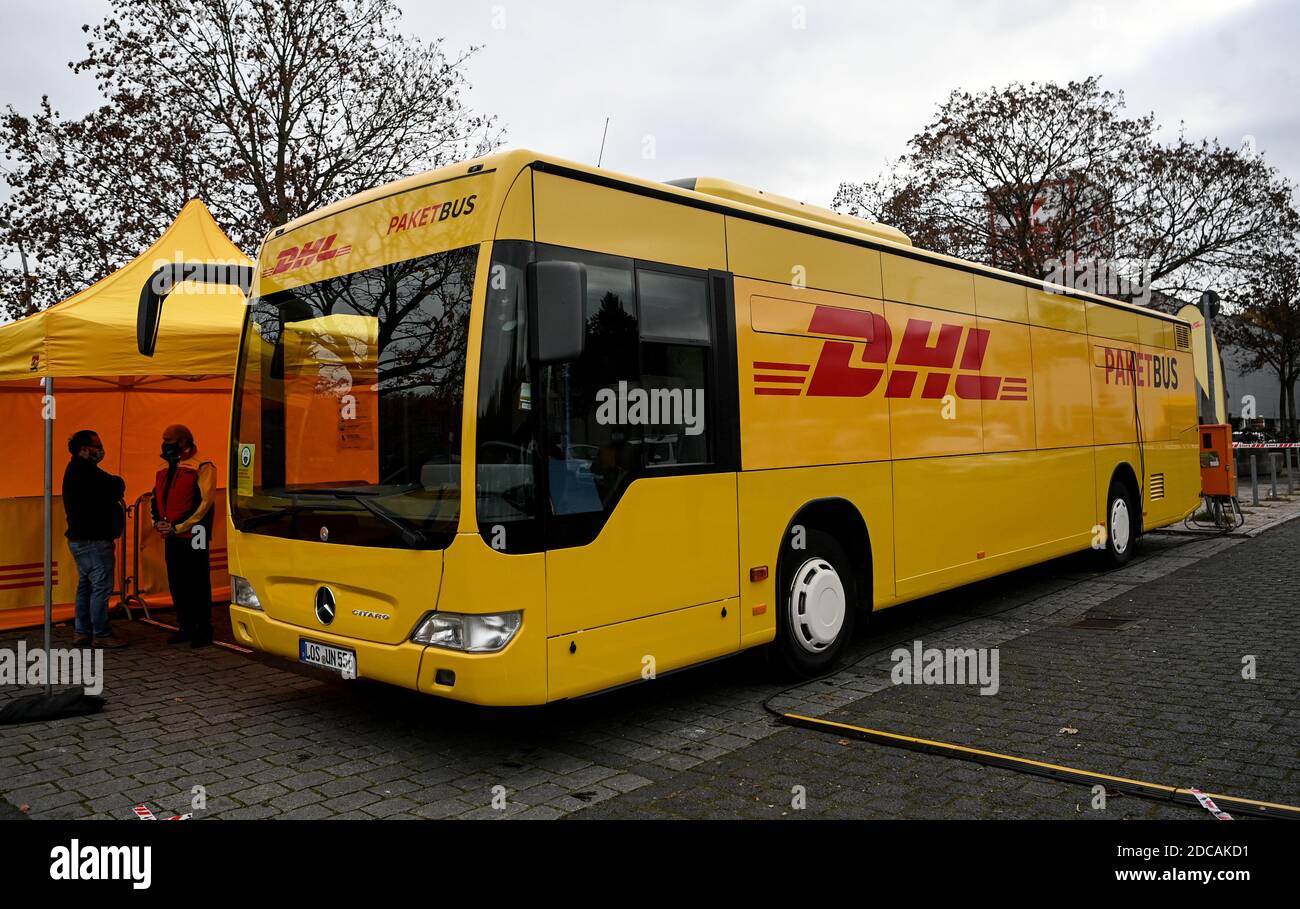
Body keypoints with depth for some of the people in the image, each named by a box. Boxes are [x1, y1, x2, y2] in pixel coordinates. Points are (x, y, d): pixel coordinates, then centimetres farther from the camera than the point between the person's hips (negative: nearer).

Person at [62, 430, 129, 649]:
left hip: (81, 539, 11)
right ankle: (101, 635, 0)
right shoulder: (85, 470, -17)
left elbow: (106, 490, 13)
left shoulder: (75, 469, 17)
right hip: (93, 540, -11)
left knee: (86, 585, 16)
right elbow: (117, 487, -17)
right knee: (101, 587, -5)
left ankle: (82, 632, 22)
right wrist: (116, 484, 3)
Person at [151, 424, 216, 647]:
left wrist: (177, 526, -17)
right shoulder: (164, 470, 16)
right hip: (171, 537, 8)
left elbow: (204, 502, -16)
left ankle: (203, 630, 6)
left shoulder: (202, 468, -9)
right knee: (176, 584, 13)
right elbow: (156, 498, 21)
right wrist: (158, 522, 1)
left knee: (197, 585, -2)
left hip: (193, 537, -8)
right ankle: (186, 627, 24)